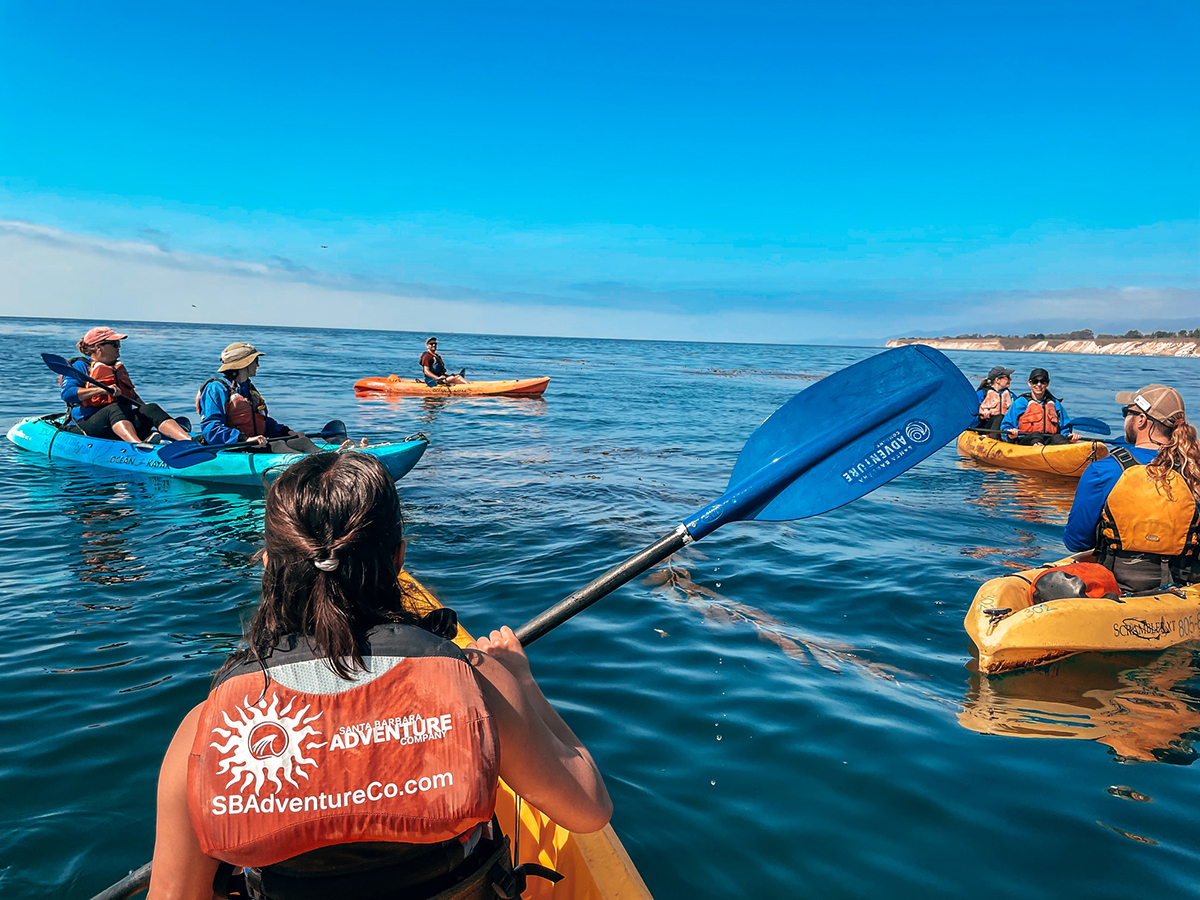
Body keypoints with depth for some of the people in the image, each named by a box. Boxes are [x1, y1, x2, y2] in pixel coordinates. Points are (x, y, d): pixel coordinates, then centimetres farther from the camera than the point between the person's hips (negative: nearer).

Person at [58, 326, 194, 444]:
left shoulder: (119, 367, 26)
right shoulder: (81, 366, 3)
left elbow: (132, 395, 33)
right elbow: (66, 393, -13)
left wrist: (146, 408, 15)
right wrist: (102, 390, -23)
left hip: (124, 419, 6)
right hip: (89, 424, -6)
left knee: (152, 408, -22)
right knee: (115, 408, -38)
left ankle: (190, 441, -48)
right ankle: (138, 445, -70)